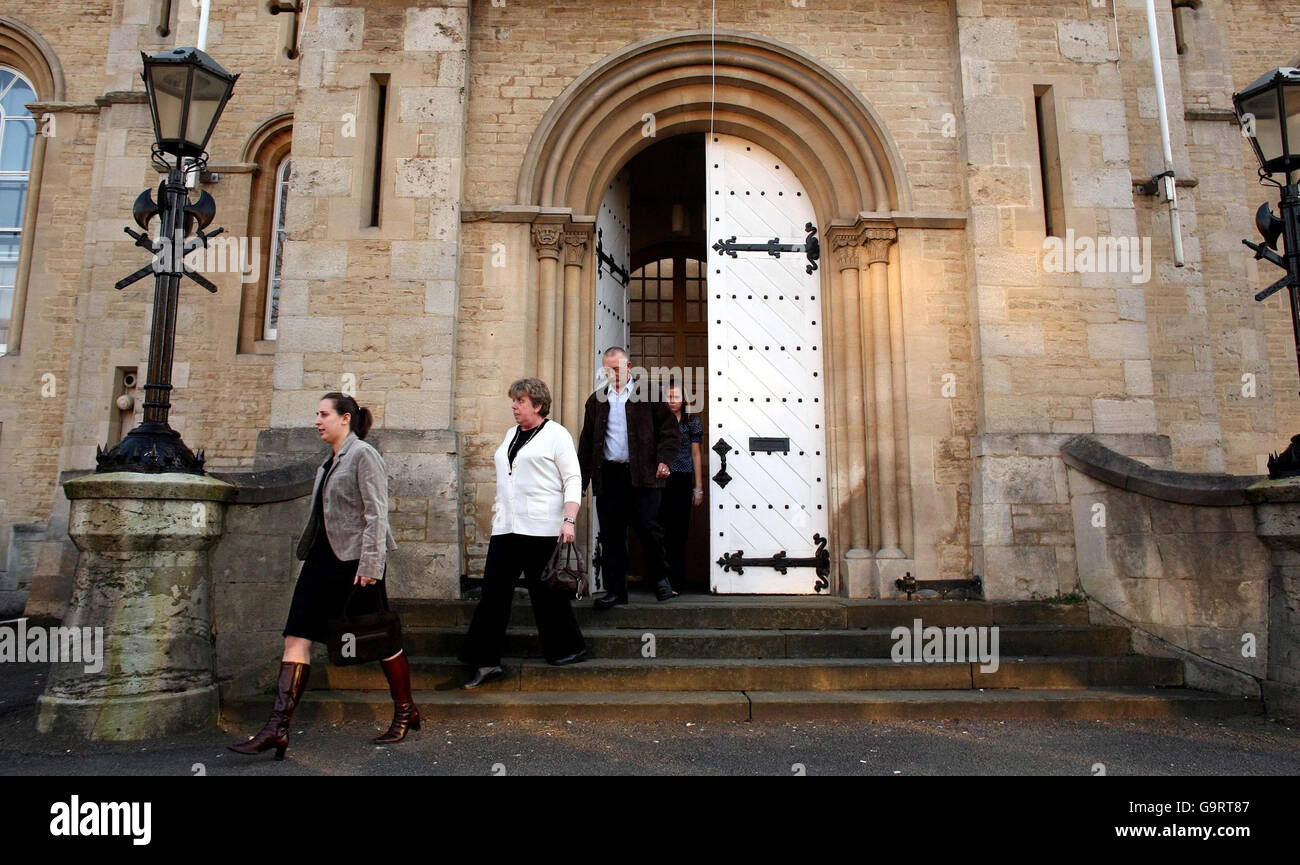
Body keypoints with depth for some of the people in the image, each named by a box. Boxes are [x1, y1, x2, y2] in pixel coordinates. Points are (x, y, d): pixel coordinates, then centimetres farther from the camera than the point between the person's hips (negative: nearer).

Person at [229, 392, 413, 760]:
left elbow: (377, 514, -16)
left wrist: (369, 565, -20)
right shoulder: (329, 461, 15)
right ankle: (277, 727, 2)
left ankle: (405, 712, 22)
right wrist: (310, 551, 18)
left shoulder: (363, 455, -10)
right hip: (322, 558, 8)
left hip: (354, 560, -8)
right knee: (297, 637, 0)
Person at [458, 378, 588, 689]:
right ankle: (486, 662, 10)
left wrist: (569, 520, -17)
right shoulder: (510, 434, 18)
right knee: (493, 593, 3)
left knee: (545, 592, 2)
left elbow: (573, 480, -7)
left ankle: (568, 649, 21)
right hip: (505, 528, 7)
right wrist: (498, 509, 20)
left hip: (542, 529, -6)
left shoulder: (556, 435, -3)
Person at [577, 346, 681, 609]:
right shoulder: (596, 400, 16)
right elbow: (586, 442, 18)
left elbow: (670, 429, 4)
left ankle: (660, 579, 17)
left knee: (649, 529, -4)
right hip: (608, 476, 4)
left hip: (642, 475, -3)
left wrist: (664, 459, -10)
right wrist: (581, 479, 13)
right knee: (611, 535, 4)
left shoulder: (648, 394, 5)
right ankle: (615, 590, 13)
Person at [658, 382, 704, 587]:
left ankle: (677, 579, 9)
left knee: (680, 531, 2)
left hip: (682, 481, 0)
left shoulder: (692, 422, 8)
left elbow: (696, 454, 7)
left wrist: (698, 488, 3)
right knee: (661, 530, -1)